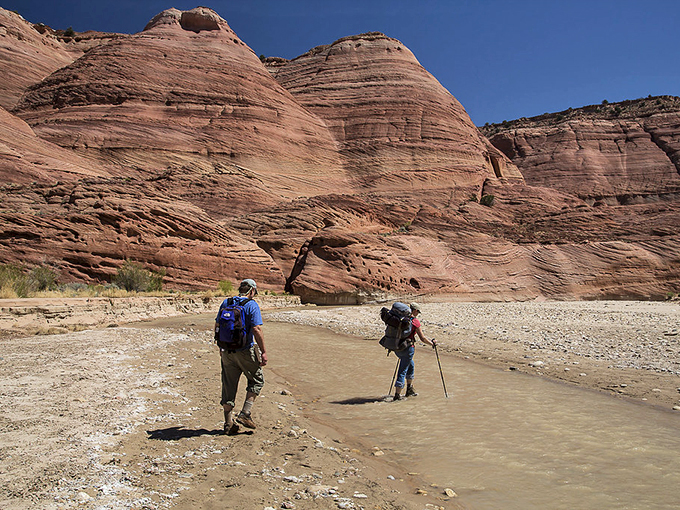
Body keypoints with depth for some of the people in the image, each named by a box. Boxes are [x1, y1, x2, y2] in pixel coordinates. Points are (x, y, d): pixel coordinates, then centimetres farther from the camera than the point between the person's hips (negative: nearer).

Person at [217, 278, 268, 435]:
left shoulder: (226, 303, 7)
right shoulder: (251, 305, -10)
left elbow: (217, 325, 12)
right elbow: (256, 330, -17)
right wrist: (263, 352, -12)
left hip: (227, 351, 5)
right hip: (245, 351, -5)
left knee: (228, 386, 11)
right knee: (257, 380, 14)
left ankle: (229, 423, 17)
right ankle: (245, 414, 5)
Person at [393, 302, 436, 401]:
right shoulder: (415, 321, -10)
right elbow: (422, 338, -5)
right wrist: (432, 343, 12)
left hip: (396, 347, 7)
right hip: (407, 348, -7)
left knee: (411, 365, 26)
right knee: (403, 370, 1)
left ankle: (410, 389, 34)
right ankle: (397, 395, 2)